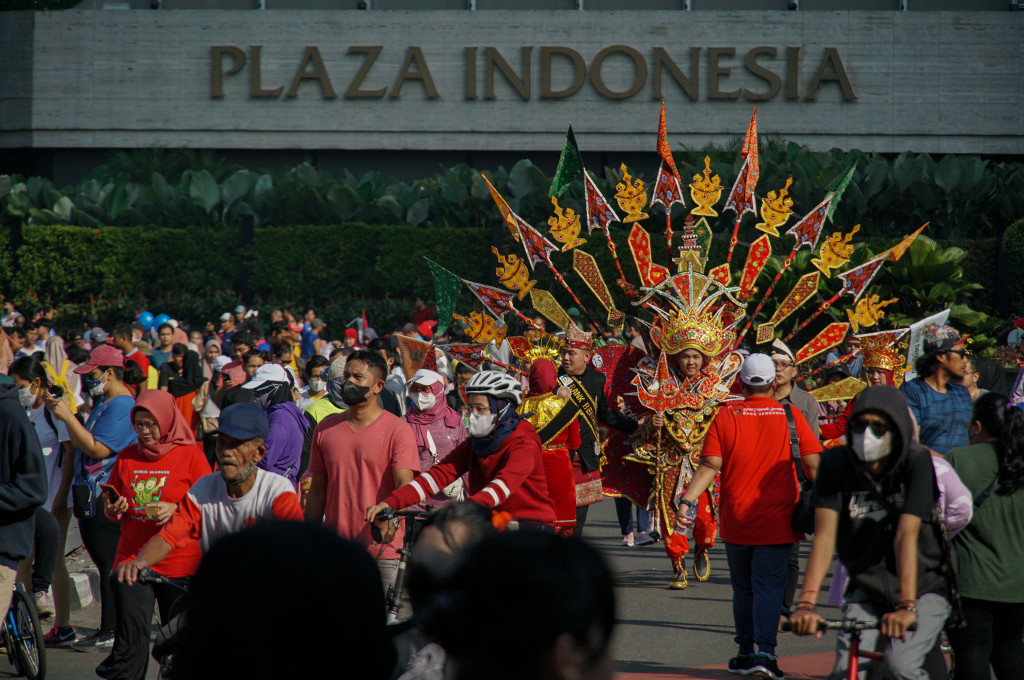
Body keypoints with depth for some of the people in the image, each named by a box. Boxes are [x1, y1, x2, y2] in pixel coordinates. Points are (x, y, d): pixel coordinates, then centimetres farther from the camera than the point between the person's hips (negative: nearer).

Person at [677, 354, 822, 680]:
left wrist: (686, 500, -10)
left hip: (736, 521, 1)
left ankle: (745, 652, 19)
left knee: (743, 588, 14)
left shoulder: (726, 416, -3)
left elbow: (709, 466, -10)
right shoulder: (791, 417, -3)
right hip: (777, 520, -1)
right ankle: (765, 651, -18)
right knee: (768, 586, -3)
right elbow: (814, 466, -2)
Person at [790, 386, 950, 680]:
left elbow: (906, 535, -28)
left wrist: (906, 606, -37)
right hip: (866, 590, 3)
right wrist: (806, 603, -32)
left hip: (924, 587, -3)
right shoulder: (836, 463, -11)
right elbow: (825, 534, -20)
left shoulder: (916, 462, -18)